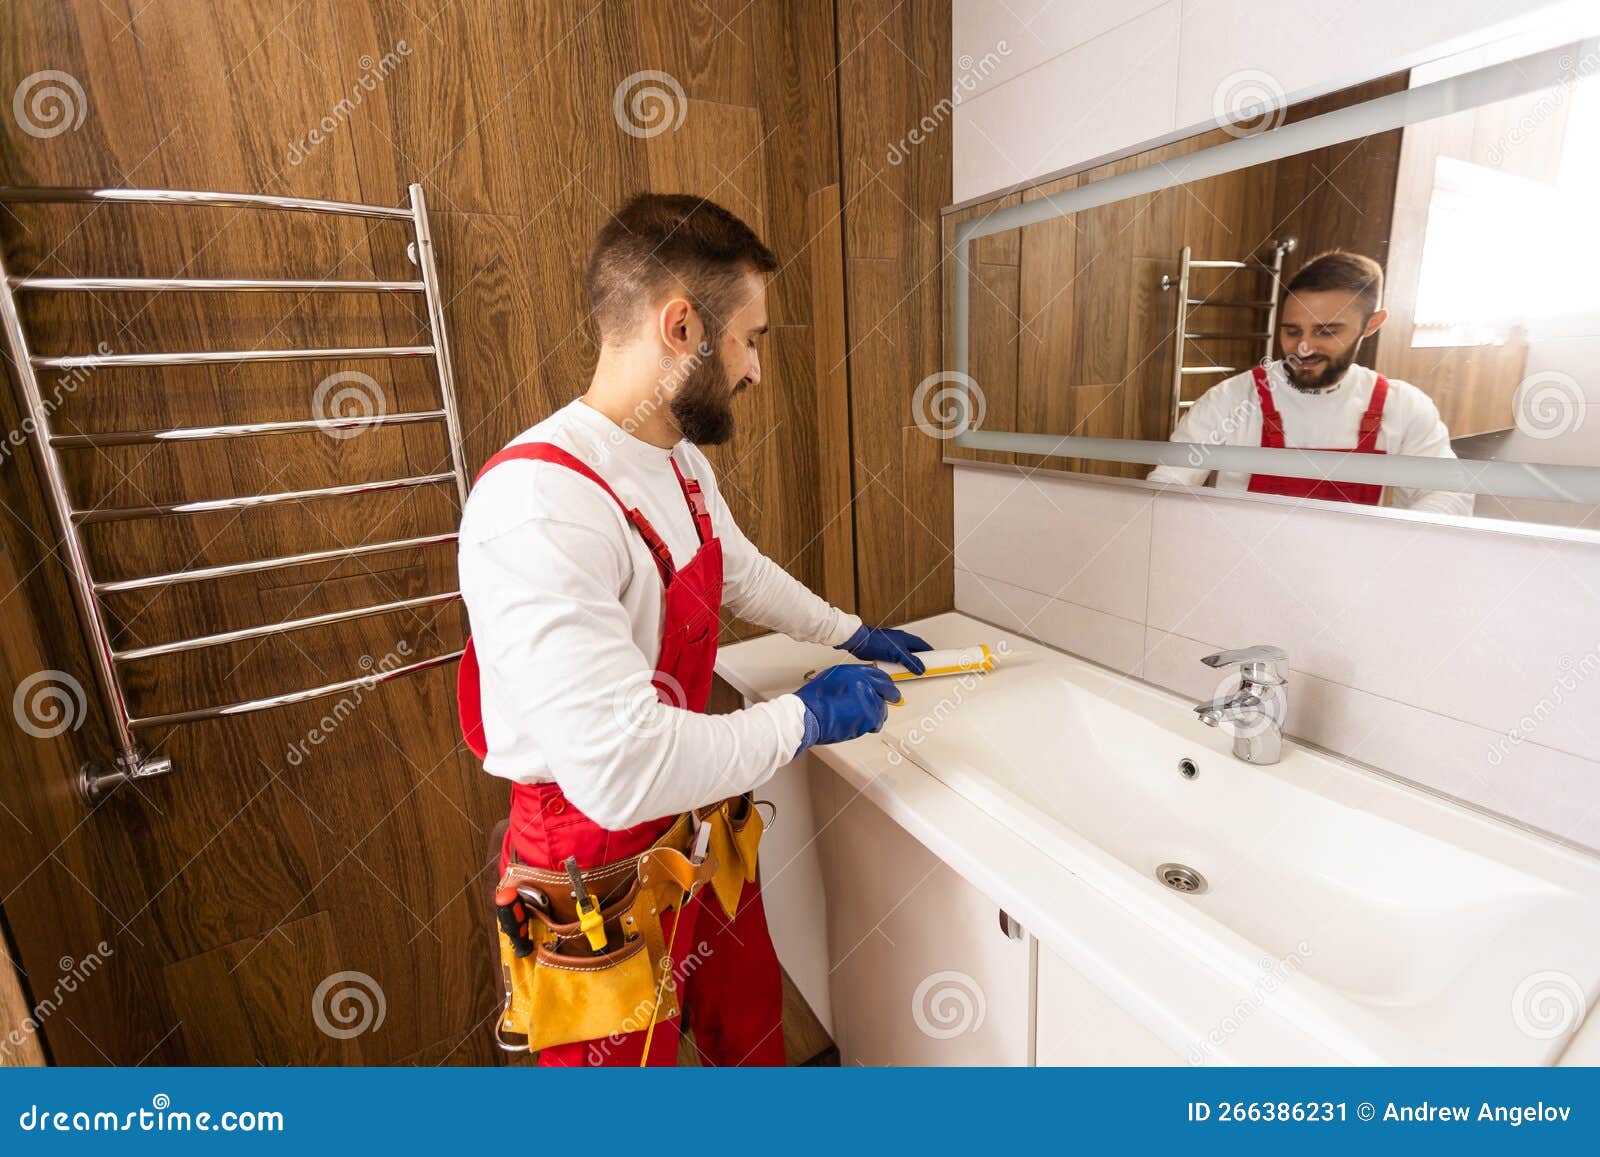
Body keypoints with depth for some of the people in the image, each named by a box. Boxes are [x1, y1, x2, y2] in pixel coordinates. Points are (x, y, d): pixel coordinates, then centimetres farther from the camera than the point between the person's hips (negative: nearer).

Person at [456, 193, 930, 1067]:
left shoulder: (680, 460, -1)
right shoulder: (539, 507, -32)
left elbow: (742, 574, 18)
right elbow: (622, 771, -35)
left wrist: (853, 634, 25)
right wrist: (803, 717, -21)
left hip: (698, 819, 8)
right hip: (600, 862, -8)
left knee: (751, 1025, 28)